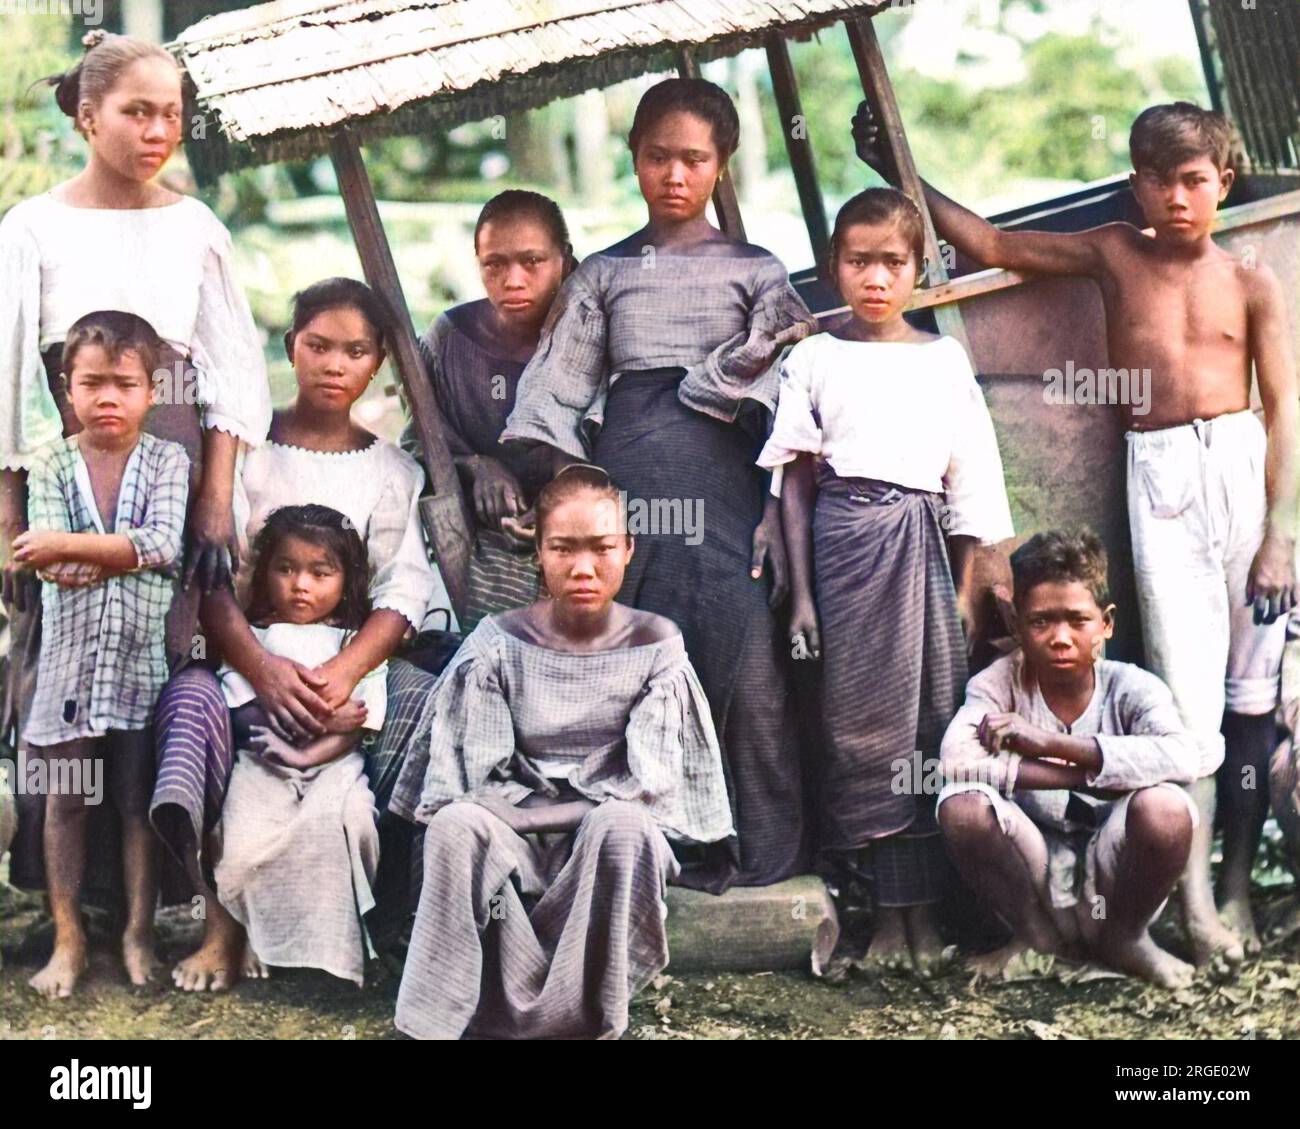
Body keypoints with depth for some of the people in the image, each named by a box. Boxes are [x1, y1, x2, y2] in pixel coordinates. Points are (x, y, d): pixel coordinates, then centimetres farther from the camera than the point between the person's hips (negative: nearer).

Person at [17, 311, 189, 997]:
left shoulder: (167, 461, 0)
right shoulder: (50, 466, 1)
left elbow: (163, 545, -15)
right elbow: (50, 565, -11)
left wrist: (69, 546, -19)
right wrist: (125, 550, -18)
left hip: (143, 653, -1)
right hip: (71, 651, 1)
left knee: (139, 799, 7)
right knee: (66, 798, 7)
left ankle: (139, 934, 18)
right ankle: (68, 938, 16)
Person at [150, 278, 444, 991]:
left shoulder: (393, 472, 15)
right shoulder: (244, 450, 11)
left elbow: (402, 593, 0)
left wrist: (345, 671, -22)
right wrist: (264, 668, -22)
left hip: (352, 664, 1)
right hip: (244, 656, -1)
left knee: (424, 695, -34)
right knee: (191, 696, -35)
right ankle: (224, 921, -40)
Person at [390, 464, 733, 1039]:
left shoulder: (655, 648, 2)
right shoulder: (499, 644, 2)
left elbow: (646, 786, -6)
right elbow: (485, 782, -4)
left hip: (608, 838, 0)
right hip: (513, 842, 0)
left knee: (622, 826, -35)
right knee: (454, 826, -33)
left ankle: (581, 1012, -27)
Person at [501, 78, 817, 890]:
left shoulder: (756, 272, 13)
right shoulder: (603, 275, 17)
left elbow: (779, 403, 5)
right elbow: (558, 395, 12)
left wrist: (778, 510, -6)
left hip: (722, 490, -1)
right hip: (626, 489, 2)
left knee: (744, 663, -11)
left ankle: (763, 853, -3)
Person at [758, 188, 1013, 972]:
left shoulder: (945, 359, 11)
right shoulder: (815, 358, 6)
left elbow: (972, 481, 10)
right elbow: (796, 480, 3)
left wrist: (966, 592, 5)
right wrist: (801, 591, -2)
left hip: (923, 540, 2)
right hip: (845, 538, -2)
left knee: (932, 717, -2)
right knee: (863, 720, -2)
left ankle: (925, 908, 3)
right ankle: (889, 907, 1)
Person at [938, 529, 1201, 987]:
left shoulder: (1132, 687, -10)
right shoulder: (1000, 682, -9)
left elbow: (1183, 757, -32)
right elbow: (956, 759, -29)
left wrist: (1050, 742, -33)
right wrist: (1088, 772, -29)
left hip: (1112, 880, 0)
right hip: (1036, 884, 0)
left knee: (1165, 805, -31)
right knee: (961, 802, -27)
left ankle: (1124, 938, 1)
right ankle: (1035, 936, 0)